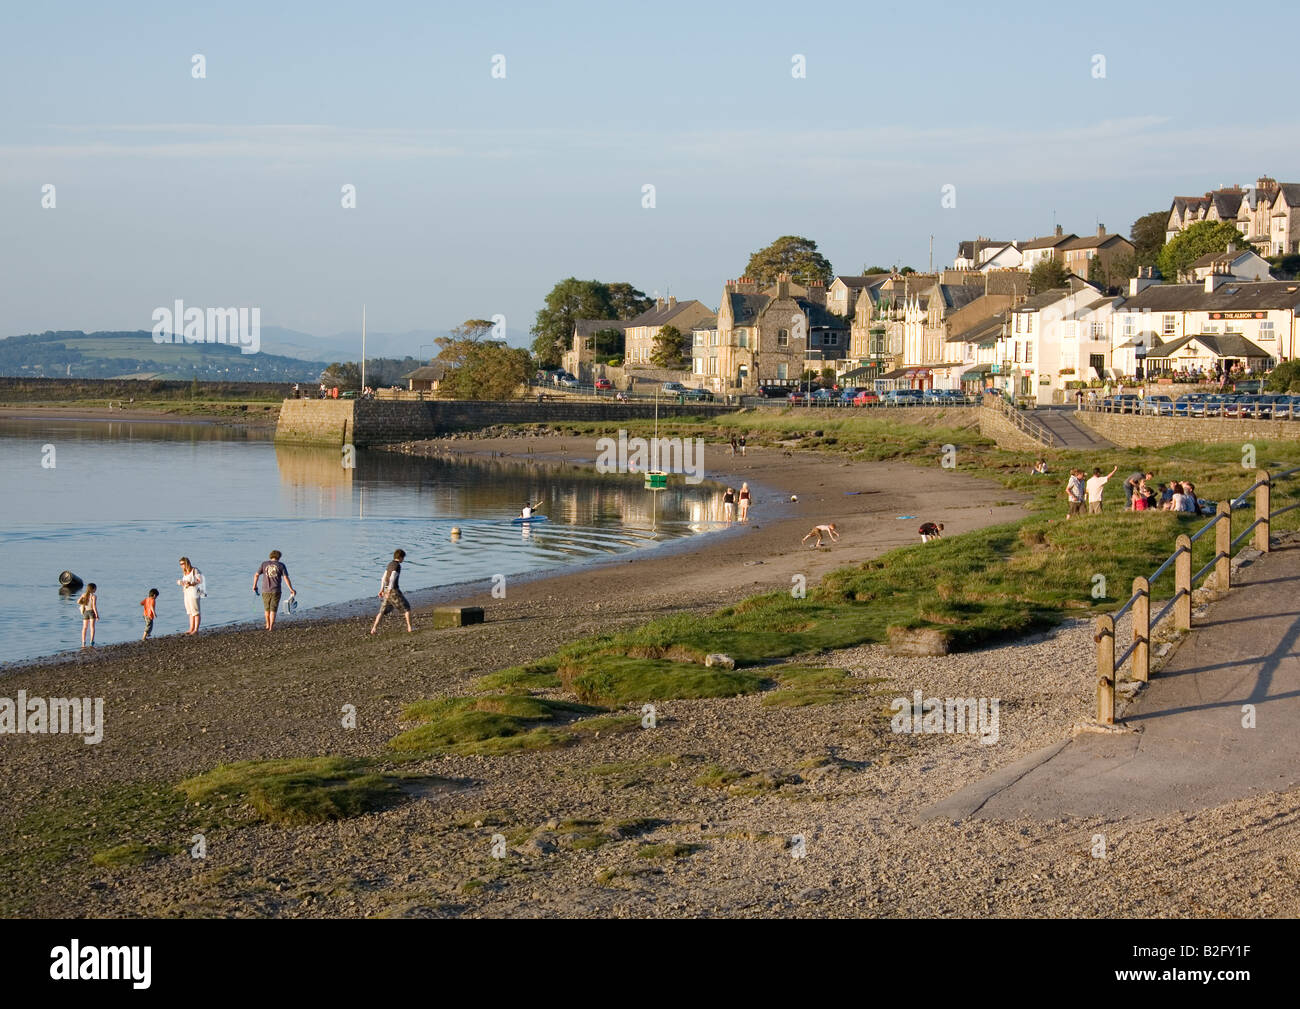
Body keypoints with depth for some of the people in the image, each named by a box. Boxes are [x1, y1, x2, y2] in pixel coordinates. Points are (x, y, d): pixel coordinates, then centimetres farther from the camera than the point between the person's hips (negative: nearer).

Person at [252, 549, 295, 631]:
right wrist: (291, 590, -3)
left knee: (267, 608, 20)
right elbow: (286, 578, -7)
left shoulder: (264, 564, 4)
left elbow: (256, 575, 3)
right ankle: (271, 626, -3)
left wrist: (254, 586, 17)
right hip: (276, 591, -2)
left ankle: (268, 625, 31)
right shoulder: (281, 565, -1)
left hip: (265, 591, 2)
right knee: (273, 609, 4)